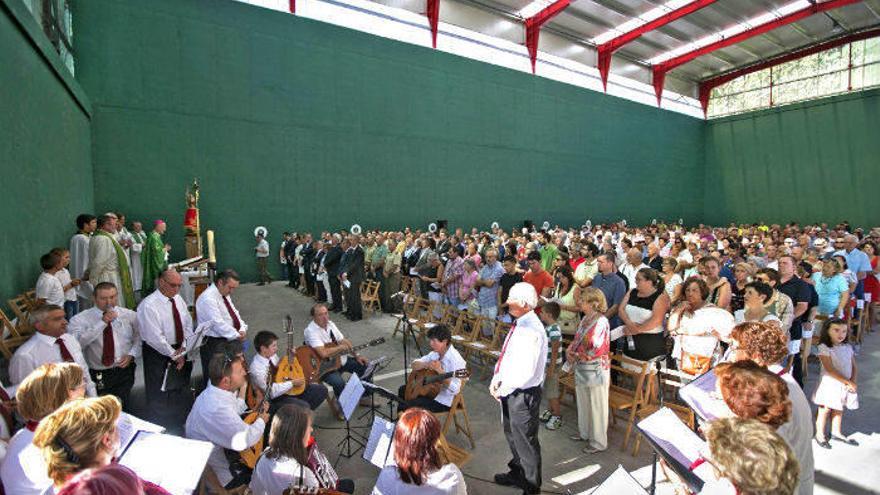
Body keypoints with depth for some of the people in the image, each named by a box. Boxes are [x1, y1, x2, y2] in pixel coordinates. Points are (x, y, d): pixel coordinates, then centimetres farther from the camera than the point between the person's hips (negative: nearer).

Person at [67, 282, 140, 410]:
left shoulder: (130, 315, 3)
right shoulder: (80, 319, -6)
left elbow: (139, 338, 7)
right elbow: (76, 343, -22)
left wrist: (131, 354, -9)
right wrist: (102, 322, -25)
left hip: (124, 370, 2)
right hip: (97, 375, -1)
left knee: (122, 407, 6)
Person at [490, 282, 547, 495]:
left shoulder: (531, 330, -29)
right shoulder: (519, 324, 0)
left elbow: (524, 372, -30)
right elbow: (505, 354, 9)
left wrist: (503, 389, -16)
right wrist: (497, 379, 0)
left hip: (523, 394, -9)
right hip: (510, 390, 9)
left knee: (525, 441, 12)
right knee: (512, 435, 28)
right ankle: (516, 474, 52)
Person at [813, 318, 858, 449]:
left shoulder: (848, 347, 5)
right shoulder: (824, 348, -15)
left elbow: (854, 367, 6)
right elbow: (830, 370, -18)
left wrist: (853, 382, -9)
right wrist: (848, 382, -19)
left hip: (846, 385, 6)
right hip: (830, 384, -6)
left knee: (838, 409, 17)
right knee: (825, 409, 3)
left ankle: (836, 432, 33)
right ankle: (820, 434, 15)